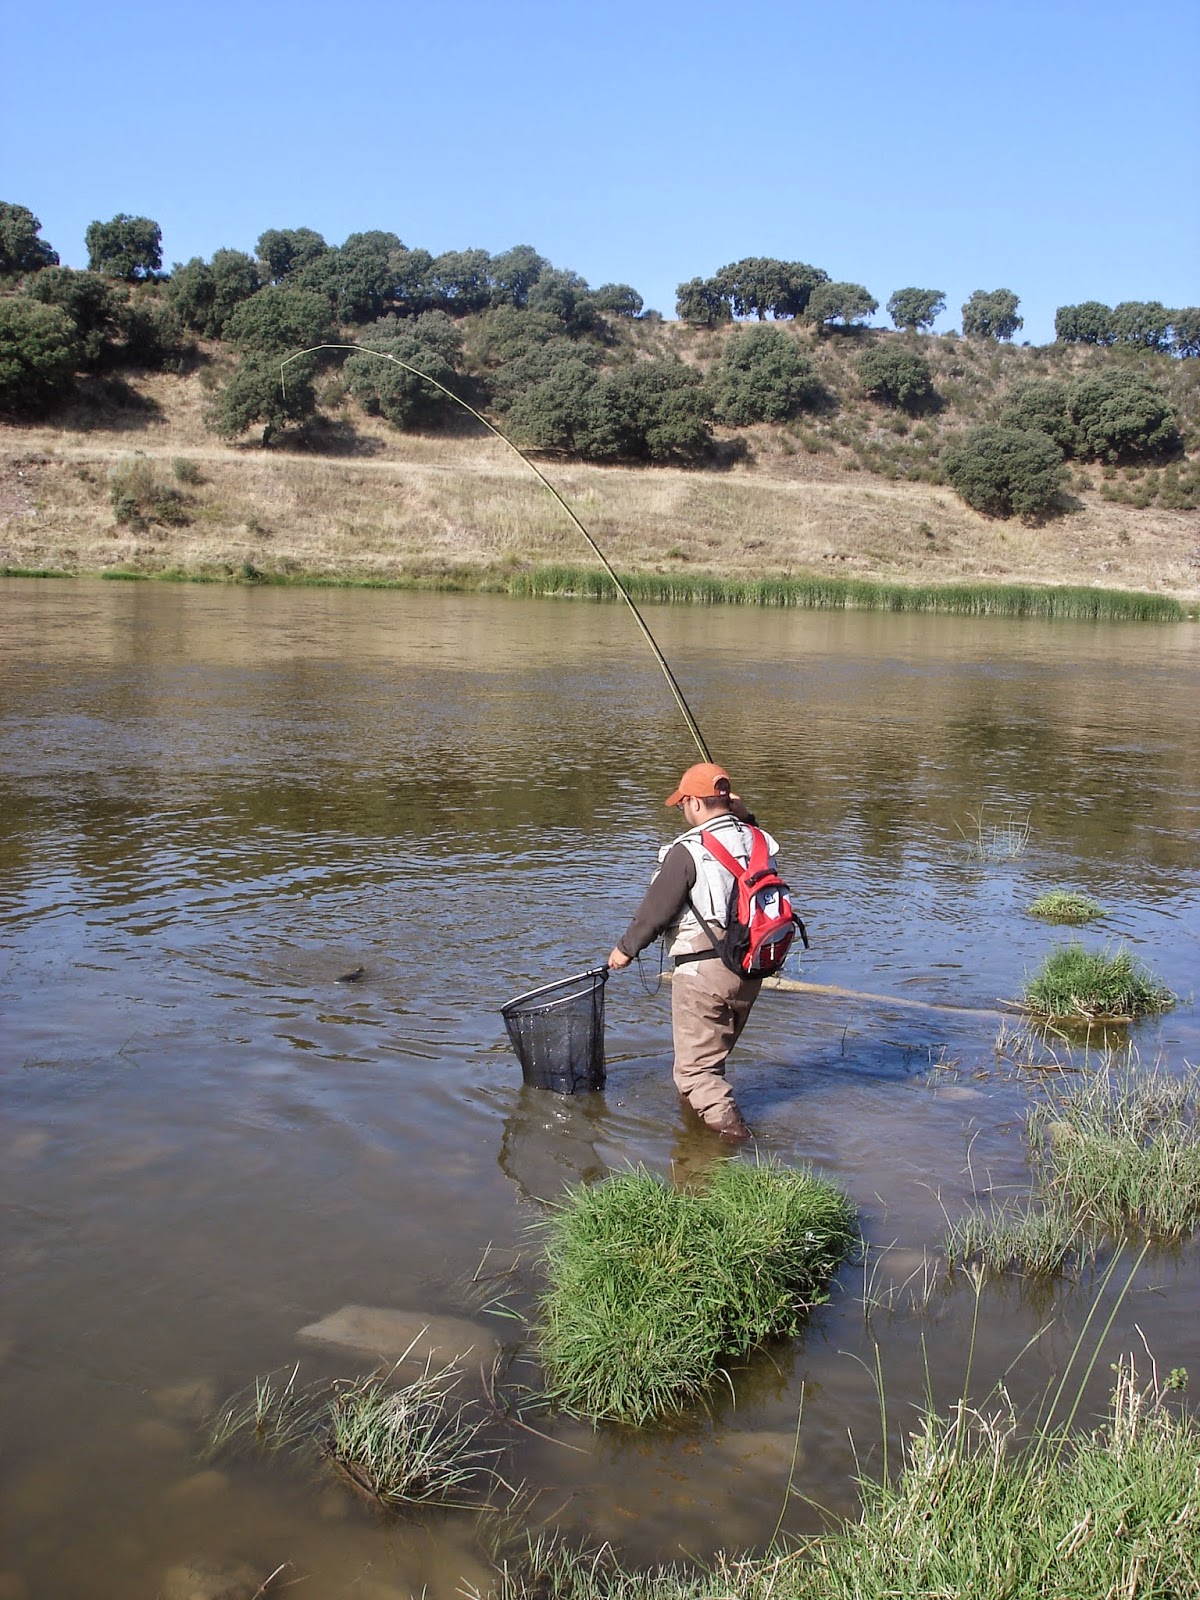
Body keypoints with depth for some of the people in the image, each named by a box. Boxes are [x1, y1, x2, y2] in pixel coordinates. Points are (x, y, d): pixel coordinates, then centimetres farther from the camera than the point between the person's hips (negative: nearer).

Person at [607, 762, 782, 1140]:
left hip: (704, 970, -7)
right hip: (751, 967, 7)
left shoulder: (688, 850, -16)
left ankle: (730, 1129, -12)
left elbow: (655, 909, -11)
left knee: (694, 1069, 0)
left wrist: (625, 948, 7)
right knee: (714, 1053, 26)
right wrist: (740, 814, 24)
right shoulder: (757, 841, 4)